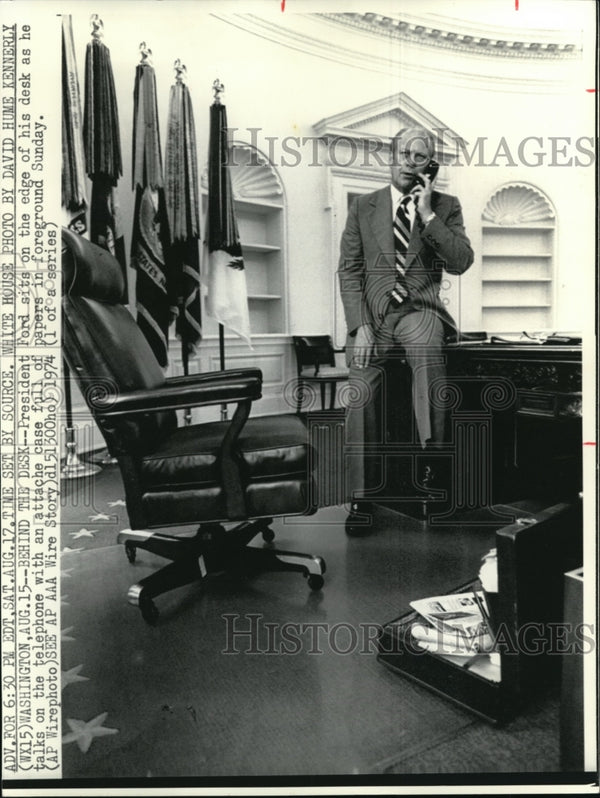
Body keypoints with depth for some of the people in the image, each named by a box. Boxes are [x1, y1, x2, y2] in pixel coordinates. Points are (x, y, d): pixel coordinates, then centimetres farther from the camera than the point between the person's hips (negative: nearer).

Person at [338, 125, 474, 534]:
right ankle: (359, 498, 0)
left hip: (420, 308, -1)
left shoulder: (446, 206, 12)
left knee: (427, 347, -37)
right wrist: (361, 326, -9)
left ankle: (432, 455, -34)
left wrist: (428, 216, -8)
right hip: (372, 311, 1)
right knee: (362, 398, -12)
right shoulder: (363, 206, 12)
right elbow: (350, 270, 5)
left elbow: (461, 262, -1)